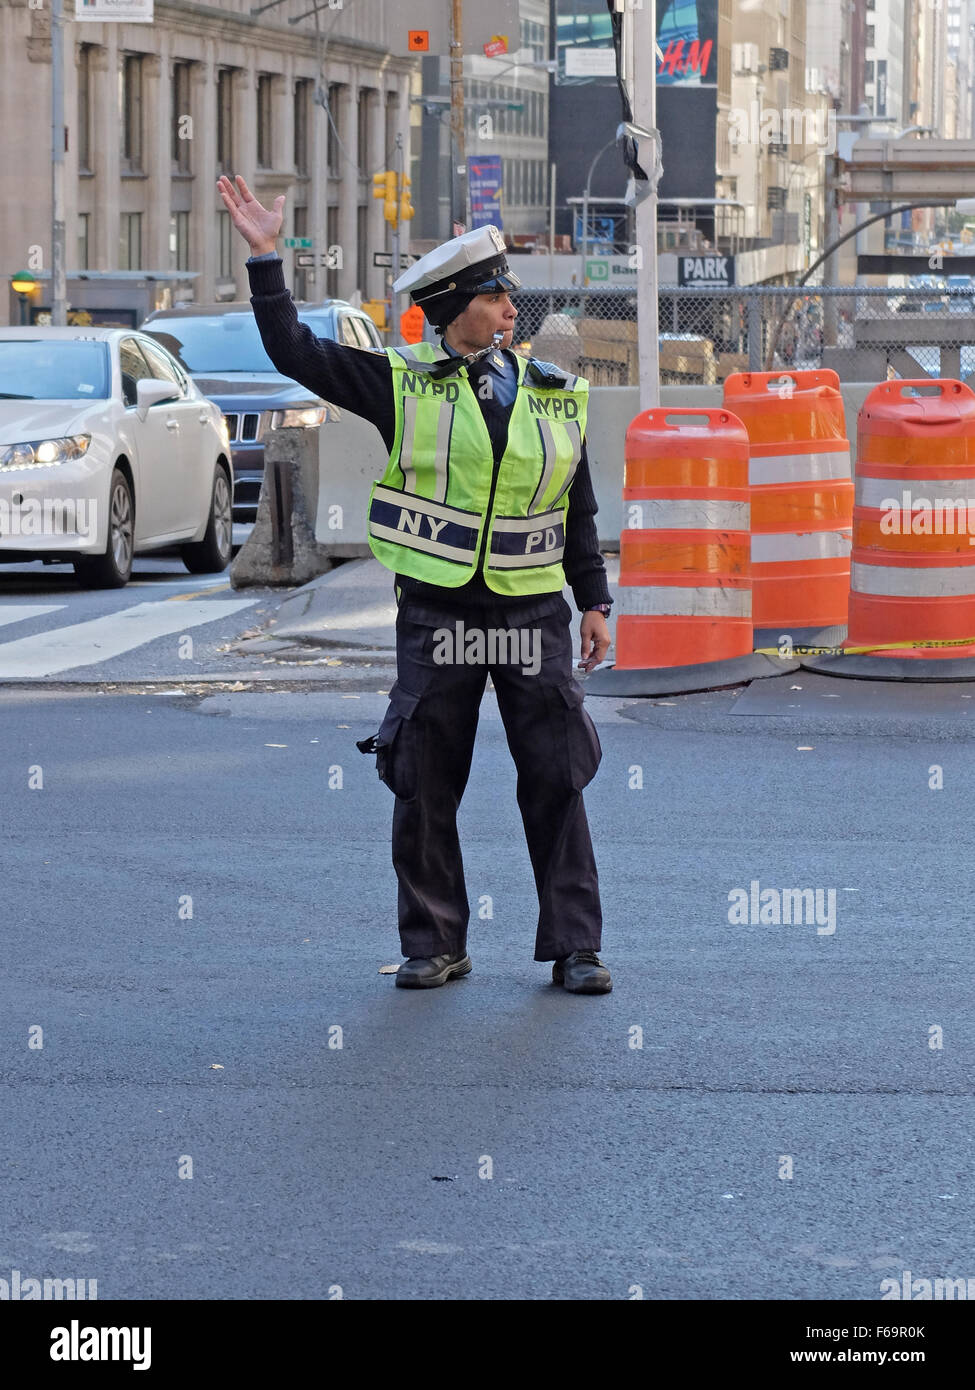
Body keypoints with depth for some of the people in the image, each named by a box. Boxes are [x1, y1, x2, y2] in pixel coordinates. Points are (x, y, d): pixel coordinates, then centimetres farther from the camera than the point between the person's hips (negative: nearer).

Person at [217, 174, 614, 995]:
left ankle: (574, 946, 7)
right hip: (437, 614, -1)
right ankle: (435, 946, 15)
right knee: (426, 787, 3)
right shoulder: (405, 384, 1)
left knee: (558, 784, 0)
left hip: (533, 615, 1)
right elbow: (296, 353, -1)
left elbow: (580, 512, 14)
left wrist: (595, 603, 10)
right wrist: (265, 259, -8)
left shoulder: (555, 395, 9)